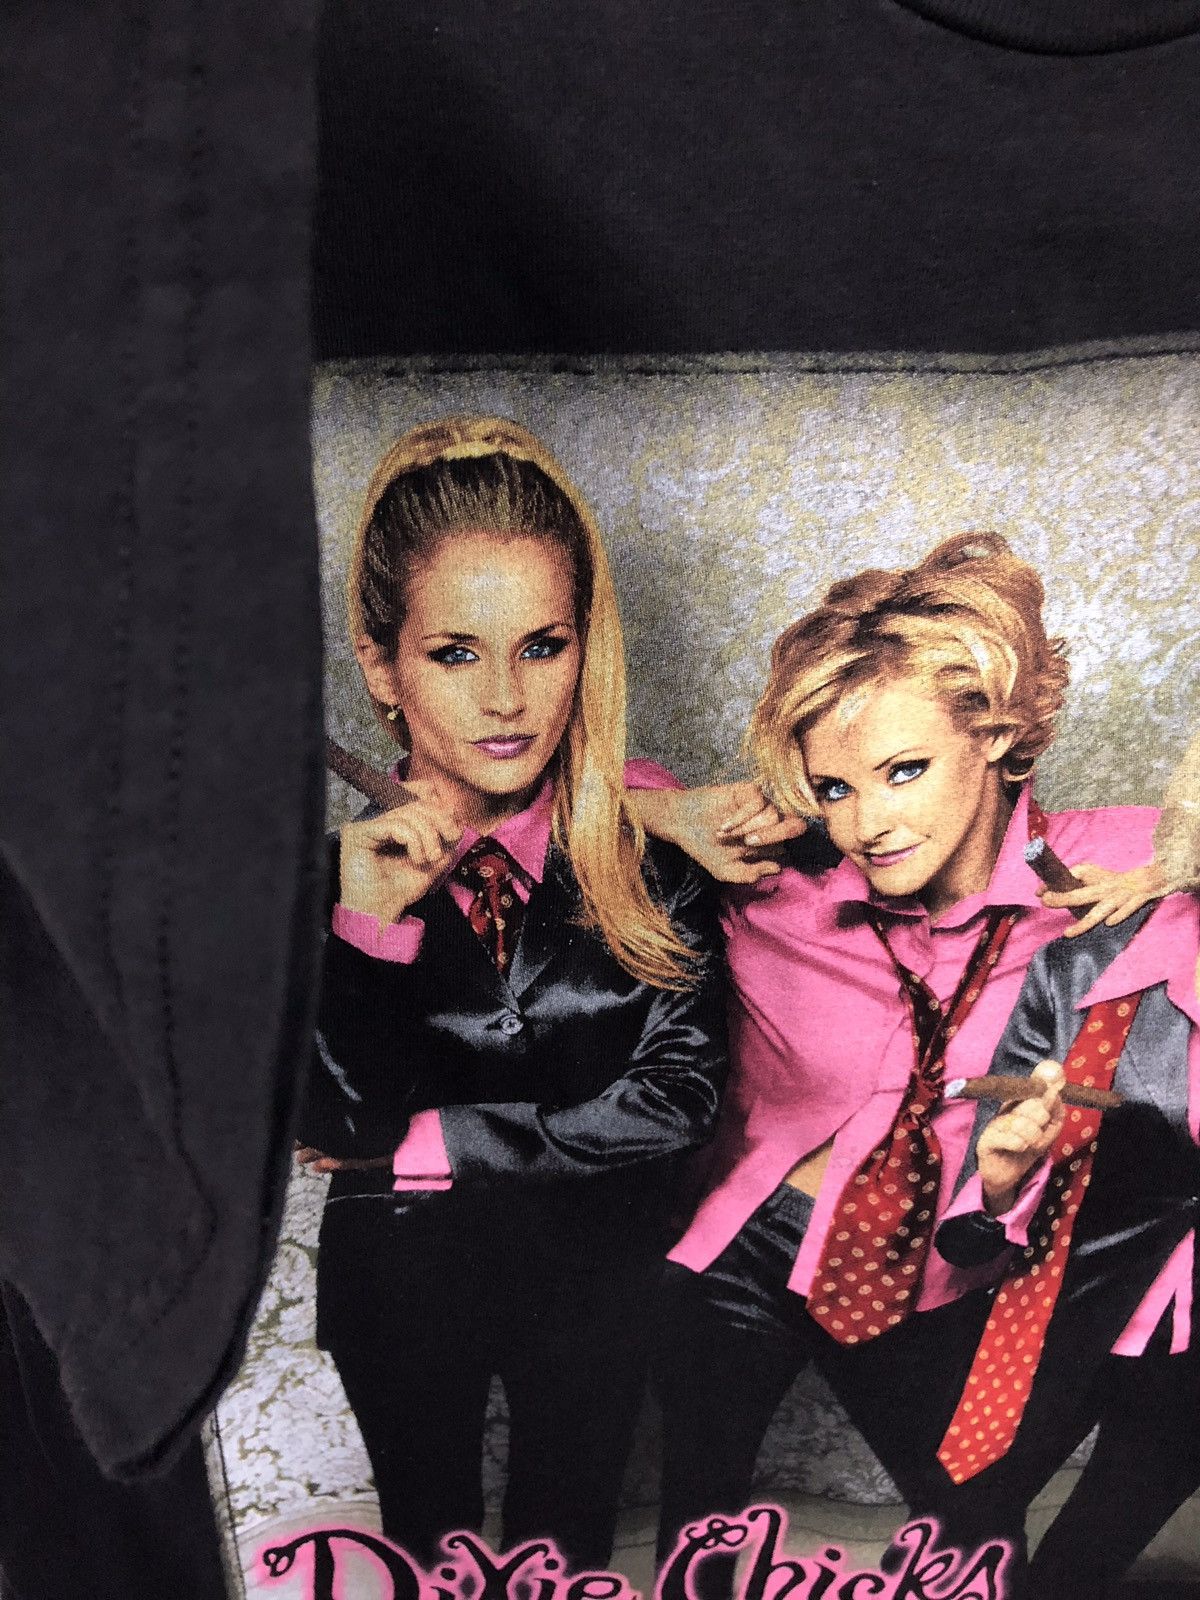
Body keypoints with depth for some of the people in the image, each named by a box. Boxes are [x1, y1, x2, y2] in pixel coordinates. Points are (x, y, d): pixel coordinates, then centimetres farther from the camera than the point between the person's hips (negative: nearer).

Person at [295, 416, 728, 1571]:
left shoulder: (649, 837, -20)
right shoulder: (326, 853, -20)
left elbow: (679, 1093, -18)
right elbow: (333, 1122, -21)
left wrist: (427, 1146, -19)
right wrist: (365, 927, -37)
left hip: (597, 1273, 0)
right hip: (400, 1280, 0)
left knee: (568, 1547, 27)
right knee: (429, 1546, 29)